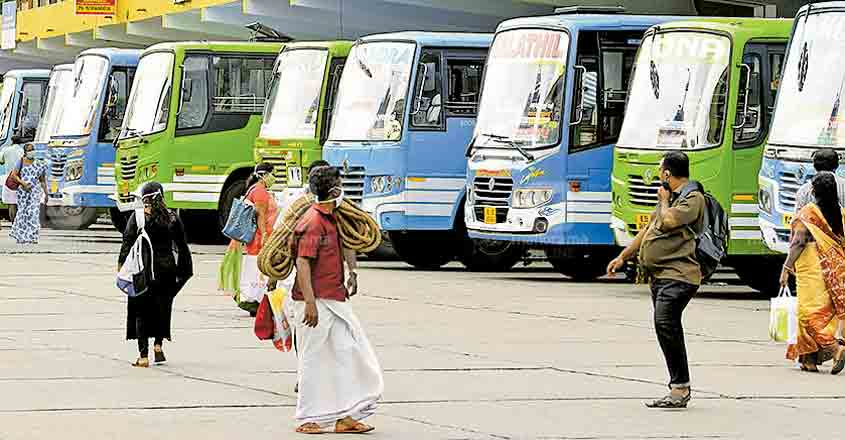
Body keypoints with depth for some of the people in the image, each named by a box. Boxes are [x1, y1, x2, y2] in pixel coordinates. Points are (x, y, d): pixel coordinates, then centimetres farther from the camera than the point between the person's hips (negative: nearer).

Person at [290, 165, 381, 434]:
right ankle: (308, 419, 7)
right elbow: (303, 264, -22)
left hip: (334, 299, 9)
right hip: (316, 302, -9)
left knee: (347, 352, 7)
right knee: (313, 359, -1)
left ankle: (345, 416, 11)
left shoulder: (330, 218, 14)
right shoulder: (313, 222, -17)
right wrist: (310, 303, -26)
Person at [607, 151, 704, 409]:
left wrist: (664, 201, -1)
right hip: (660, 275, 10)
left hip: (677, 276, -10)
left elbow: (668, 222, -21)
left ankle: (680, 388, -23)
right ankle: (680, 388, 14)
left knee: (665, 323, -23)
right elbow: (649, 229, 30)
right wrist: (623, 257, 32)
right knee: (668, 329, 9)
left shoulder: (693, 198, -7)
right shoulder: (672, 196, 23)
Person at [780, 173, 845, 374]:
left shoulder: (808, 213, -9)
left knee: (810, 313, -2)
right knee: (827, 312, 10)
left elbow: (799, 242, -14)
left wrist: (787, 268, -11)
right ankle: (811, 359, 13)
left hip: (813, 269, -6)